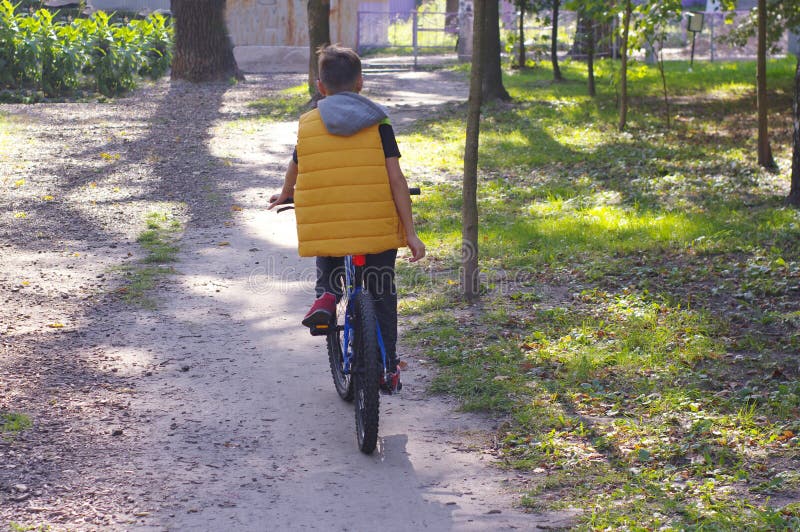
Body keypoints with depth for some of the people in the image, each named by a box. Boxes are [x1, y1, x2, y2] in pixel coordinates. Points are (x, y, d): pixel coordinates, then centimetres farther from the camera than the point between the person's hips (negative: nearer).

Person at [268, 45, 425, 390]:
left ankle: (326, 295, 7)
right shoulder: (378, 124, -1)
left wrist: (283, 197, 42)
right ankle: (388, 368, 20)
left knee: (327, 264, 35)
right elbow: (395, 179, -6)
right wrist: (410, 232, -3)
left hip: (324, 229, 1)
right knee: (382, 296, 17)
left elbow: (294, 172, 19)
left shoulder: (307, 125, 4)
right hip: (377, 229, -1)